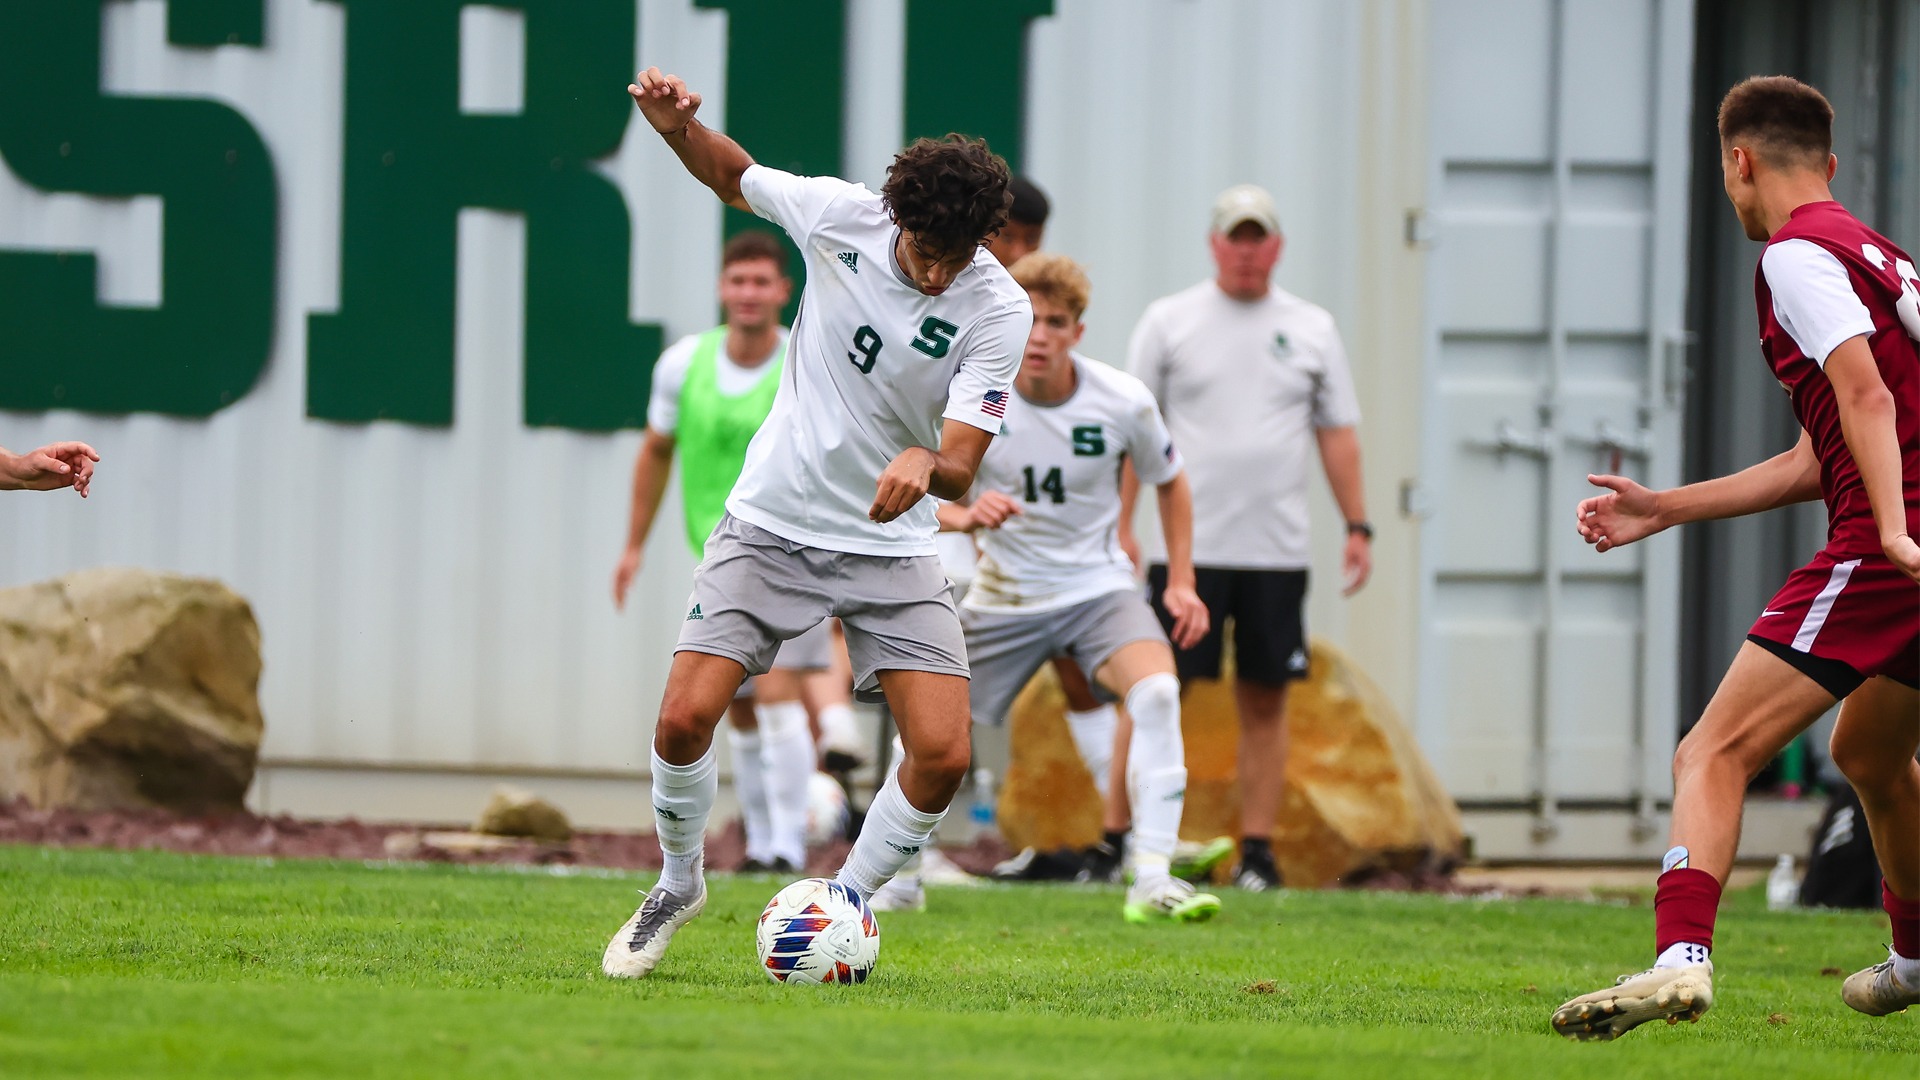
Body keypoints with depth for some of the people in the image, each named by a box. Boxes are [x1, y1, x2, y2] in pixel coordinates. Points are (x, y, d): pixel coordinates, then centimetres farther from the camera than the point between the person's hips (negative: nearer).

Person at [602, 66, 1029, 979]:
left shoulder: (998, 313, -16)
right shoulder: (843, 216, -12)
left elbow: (962, 468, -21)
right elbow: (733, 177, 8)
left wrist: (925, 464, -45)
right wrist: (679, 127, -13)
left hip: (891, 544, 0)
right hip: (771, 525, 0)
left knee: (943, 754, -14)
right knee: (685, 718, -14)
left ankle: (846, 905, 11)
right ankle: (679, 885, 15)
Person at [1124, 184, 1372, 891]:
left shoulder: (1311, 329, 11)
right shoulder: (1168, 322, 5)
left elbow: (1337, 432, 13)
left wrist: (1356, 525, 5)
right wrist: (1120, 525, -5)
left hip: (1276, 551, 2)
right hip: (1190, 543, -2)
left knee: (1265, 700, 2)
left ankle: (1257, 847, 6)